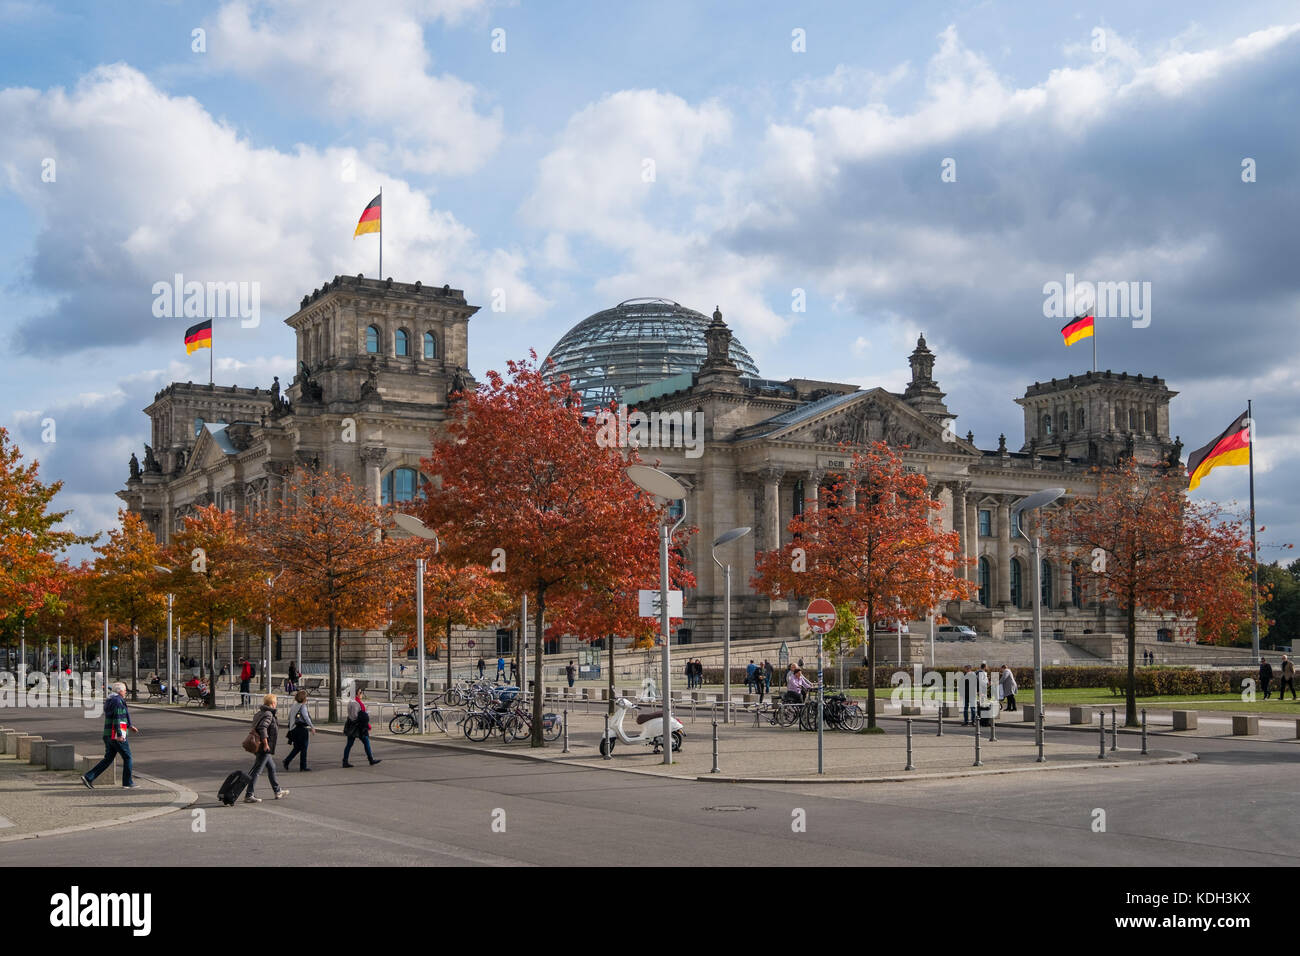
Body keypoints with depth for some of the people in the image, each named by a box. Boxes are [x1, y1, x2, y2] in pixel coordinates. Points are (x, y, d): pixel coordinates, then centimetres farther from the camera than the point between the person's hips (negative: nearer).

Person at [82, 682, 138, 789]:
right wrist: (119, 735, -24)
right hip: (117, 736, -9)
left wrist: (129, 726, 28)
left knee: (108, 759, 12)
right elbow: (117, 719, -21)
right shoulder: (118, 701, -14)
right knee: (127, 757, 4)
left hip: (108, 735, 9)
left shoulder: (110, 701, 17)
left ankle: (88, 777, 5)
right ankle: (128, 782, 10)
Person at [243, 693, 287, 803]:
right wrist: (265, 743, -24)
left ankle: (278, 792, 30)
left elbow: (255, 728, 15)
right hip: (265, 748, -10)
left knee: (271, 768, 20)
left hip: (263, 748, 10)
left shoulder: (259, 713, 12)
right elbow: (262, 728, -27)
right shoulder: (268, 715, -16)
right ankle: (248, 795, -6)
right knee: (256, 771, -7)